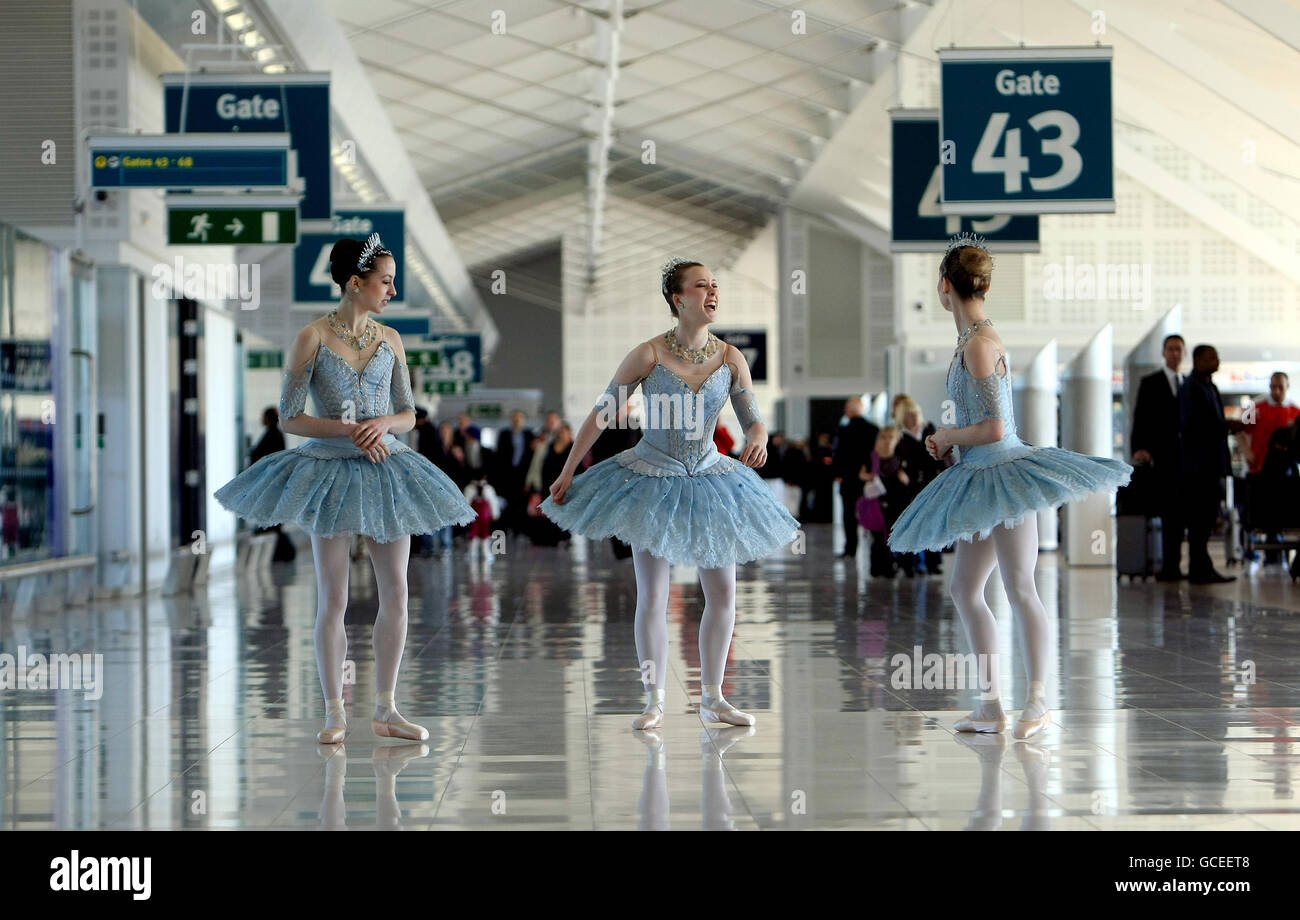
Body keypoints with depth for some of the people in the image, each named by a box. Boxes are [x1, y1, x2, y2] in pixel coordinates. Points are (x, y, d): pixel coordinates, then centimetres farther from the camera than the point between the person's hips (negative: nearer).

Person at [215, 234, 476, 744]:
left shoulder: (390, 340, 6)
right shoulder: (313, 338, -7)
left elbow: (409, 414, 11)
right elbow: (290, 418, -7)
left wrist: (384, 423, -11)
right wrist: (348, 429, -18)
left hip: (384, 468, 4)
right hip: (329, 470, -4)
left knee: (395, 591, 2)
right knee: (333, 597, -1)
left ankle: (385, 709, 12)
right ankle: (334, 711, 10)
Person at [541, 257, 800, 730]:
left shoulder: (730, 358, -6)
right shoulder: (650, 354, -15)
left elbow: (753, 419, -3)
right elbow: (601, 413, -9)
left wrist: (758, 438, -28)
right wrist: (567, 472, -8)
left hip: (709, 479, 3)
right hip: (652, 480, -3)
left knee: (723, 593, 5)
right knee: (652, 596, -1)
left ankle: (712, 697, 18)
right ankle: (654, 701, 9)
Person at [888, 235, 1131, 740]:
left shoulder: (979, 345, -18)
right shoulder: (974, 338, 10)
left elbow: (994, 429, -21)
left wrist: (947, 437, -5)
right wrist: (950, 440, 9)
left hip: (1004, 471, -10)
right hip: (983, 477, 10)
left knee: (1019, 588, -8)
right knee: (964, 589, 11)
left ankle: (1037, 699, -4)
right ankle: (990, 703, 14)